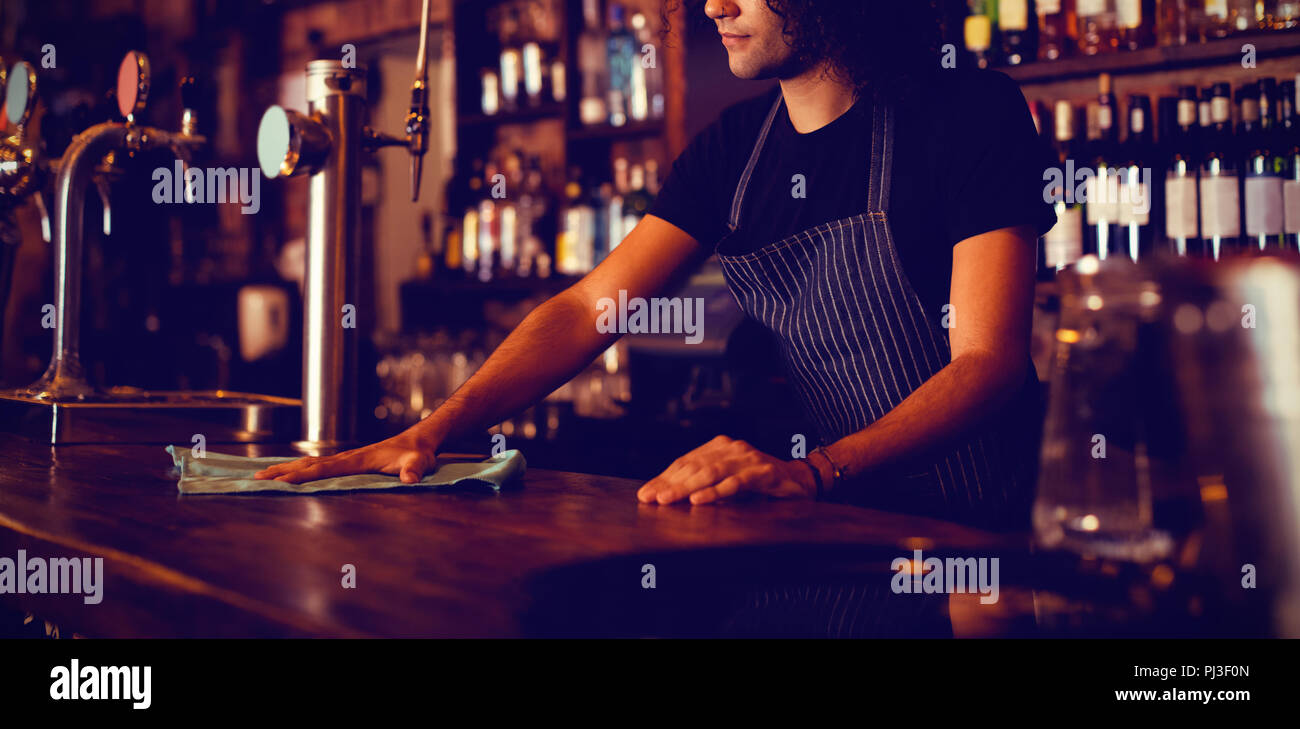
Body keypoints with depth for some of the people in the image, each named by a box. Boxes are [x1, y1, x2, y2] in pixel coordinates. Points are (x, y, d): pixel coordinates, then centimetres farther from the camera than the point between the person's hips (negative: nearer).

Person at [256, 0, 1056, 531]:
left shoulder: (972, 113, -10)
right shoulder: (734, 147, 8)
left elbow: (989, 362, -18)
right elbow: (588, 310, 3)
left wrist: (810, 473, -34)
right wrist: (430, 433, -12)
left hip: (983, 533, -5)